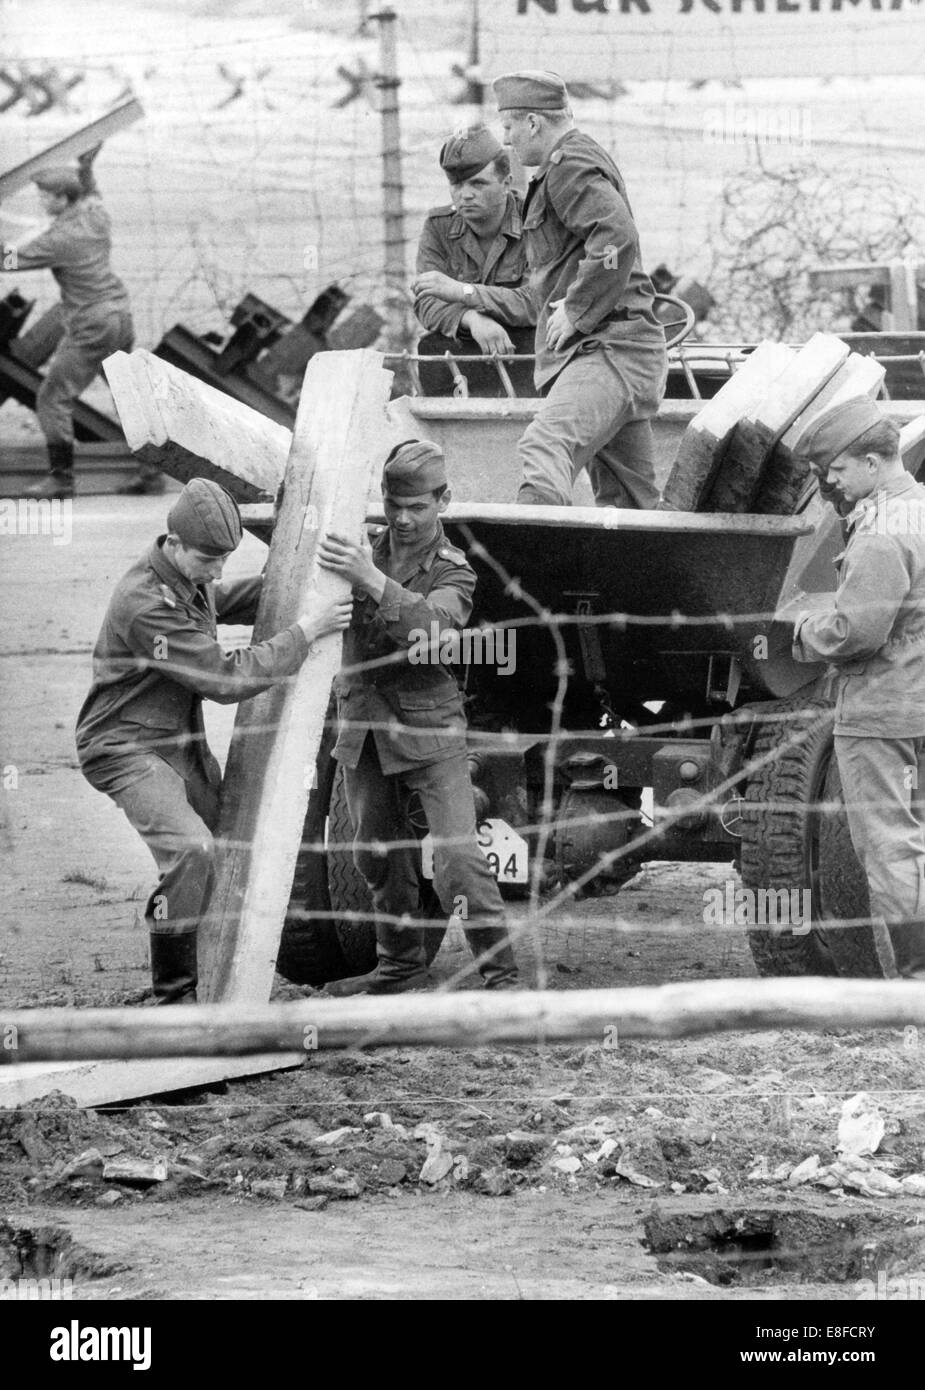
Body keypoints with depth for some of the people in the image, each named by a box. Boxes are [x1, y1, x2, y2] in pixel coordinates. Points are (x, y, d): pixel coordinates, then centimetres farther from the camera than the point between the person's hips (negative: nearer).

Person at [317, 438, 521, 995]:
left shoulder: (452, 571, -5)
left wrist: (373, 582, -39)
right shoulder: (365, 551, 8)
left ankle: (500, 971, -10)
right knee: (378, 852, 13)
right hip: (363, 722, 5)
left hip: (427, 724, -5)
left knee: (458, 854, -13)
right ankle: (401, 964, 28)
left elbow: (432, 625, -27)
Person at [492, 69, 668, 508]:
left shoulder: (571, 166, -7)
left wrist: (576, 311, -19)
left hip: (607, 351, -11)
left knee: (544, 448, -31)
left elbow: (616, 237, -25)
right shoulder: (577, 160, 26)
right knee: (628, 502, 12)